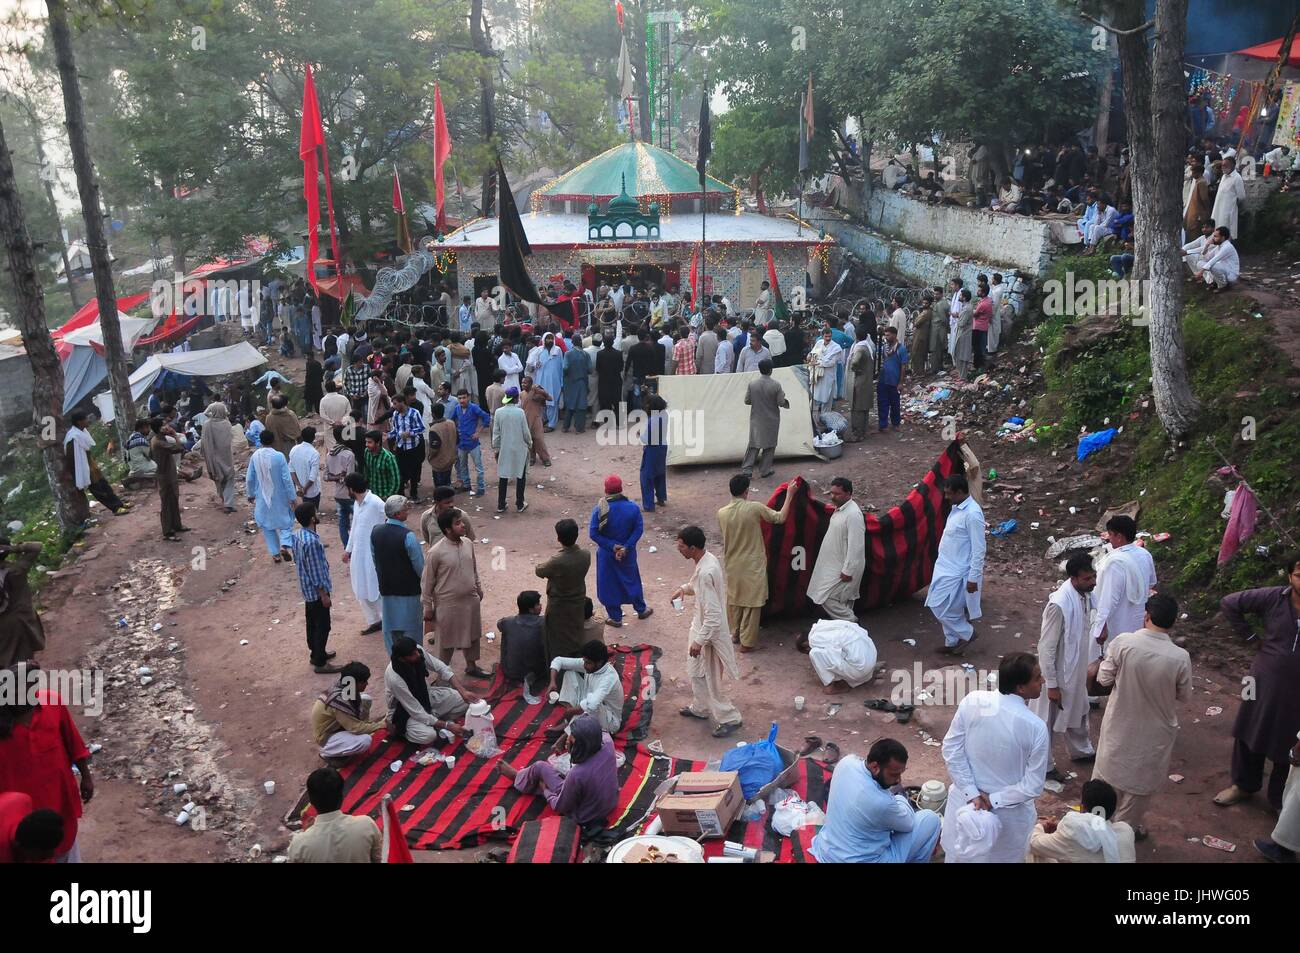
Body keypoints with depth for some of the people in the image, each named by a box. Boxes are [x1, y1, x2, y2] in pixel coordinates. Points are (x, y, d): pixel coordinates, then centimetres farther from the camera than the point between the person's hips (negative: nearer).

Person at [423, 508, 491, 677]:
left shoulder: (468, 543, -5)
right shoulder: (436, 552, -21)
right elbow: (427, 582, -12)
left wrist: (478, 588, 18)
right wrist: (428, 607, -7)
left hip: (470, 599, 6)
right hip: (448, 603, -6)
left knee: (472, 634, 21)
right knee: (447, 639, 11)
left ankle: (471, 666, 42)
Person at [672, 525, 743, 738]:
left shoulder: (706, 572, -33)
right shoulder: (707, 559, -4)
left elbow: (713, 615, -31)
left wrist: (699, 641, -24)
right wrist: (684, 588, 8)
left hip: (709, 632, -10)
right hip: (702, 626, 10)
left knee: (708, 679, 7)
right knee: (696, 672, 25)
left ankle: (729, 719, 20)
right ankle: (700, 708, 44)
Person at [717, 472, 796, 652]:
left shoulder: (722, 513, -9)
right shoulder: (754, 508, -20)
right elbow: (781, 518, -10)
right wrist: (789, 494, -2)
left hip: (732, 565, 4)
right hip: (752, 565, -4)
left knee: (733, 599, 21)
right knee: (752, 603, 7)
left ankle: (735, 633, 36)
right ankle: (747, 642, 14)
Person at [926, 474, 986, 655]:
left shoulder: (972, 514, -25)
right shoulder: (956, 507, 5)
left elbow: (979, 549, -22)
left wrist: (973, 577, -21)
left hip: (957, 572, -9)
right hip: (947, 567, 9)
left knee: (940, 607, -3)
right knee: (949, 608, 17)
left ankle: (967, 634, 15)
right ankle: (952, 642, 31)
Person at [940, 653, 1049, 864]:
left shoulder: (972, 701, -19)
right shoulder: (1035, 727, -25)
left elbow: (951, 750, -13)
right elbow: (1033, 786, -19)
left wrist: (972, 793, -9)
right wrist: (995, 800, -12)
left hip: (965, 800, 3)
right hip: (1008, 813, -2)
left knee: (959, 856, 26)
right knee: (1003, 858, 25)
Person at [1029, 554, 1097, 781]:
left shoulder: (1084, 594, -7)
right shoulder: (1059, 605, -33)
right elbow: (1046, 648, -26)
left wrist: (1085, 668, 19)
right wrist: (1051, 685, -19)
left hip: (1077, 669, 8)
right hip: (1058, 672, -8)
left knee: (1078, 711, 30)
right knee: (1046, 721, 13)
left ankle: (1081, 750, 53)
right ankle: (1043, 765, 32)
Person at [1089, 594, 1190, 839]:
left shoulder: (1123, 642, -23)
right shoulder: (1180, 657, -23)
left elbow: (1103, 680, -13)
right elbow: (1183, 694, -7)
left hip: (1119, 724, 1)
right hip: (1154, 731, -1)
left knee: (1108, 769, 24)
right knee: (1140, 781, 21)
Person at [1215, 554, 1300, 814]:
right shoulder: (1273, 598, -13)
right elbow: (1229, 603, -5)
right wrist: (1251, 637, -5)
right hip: (1264, 682, 1)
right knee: (1250, 734, 17)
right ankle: (1244, 785, 38)